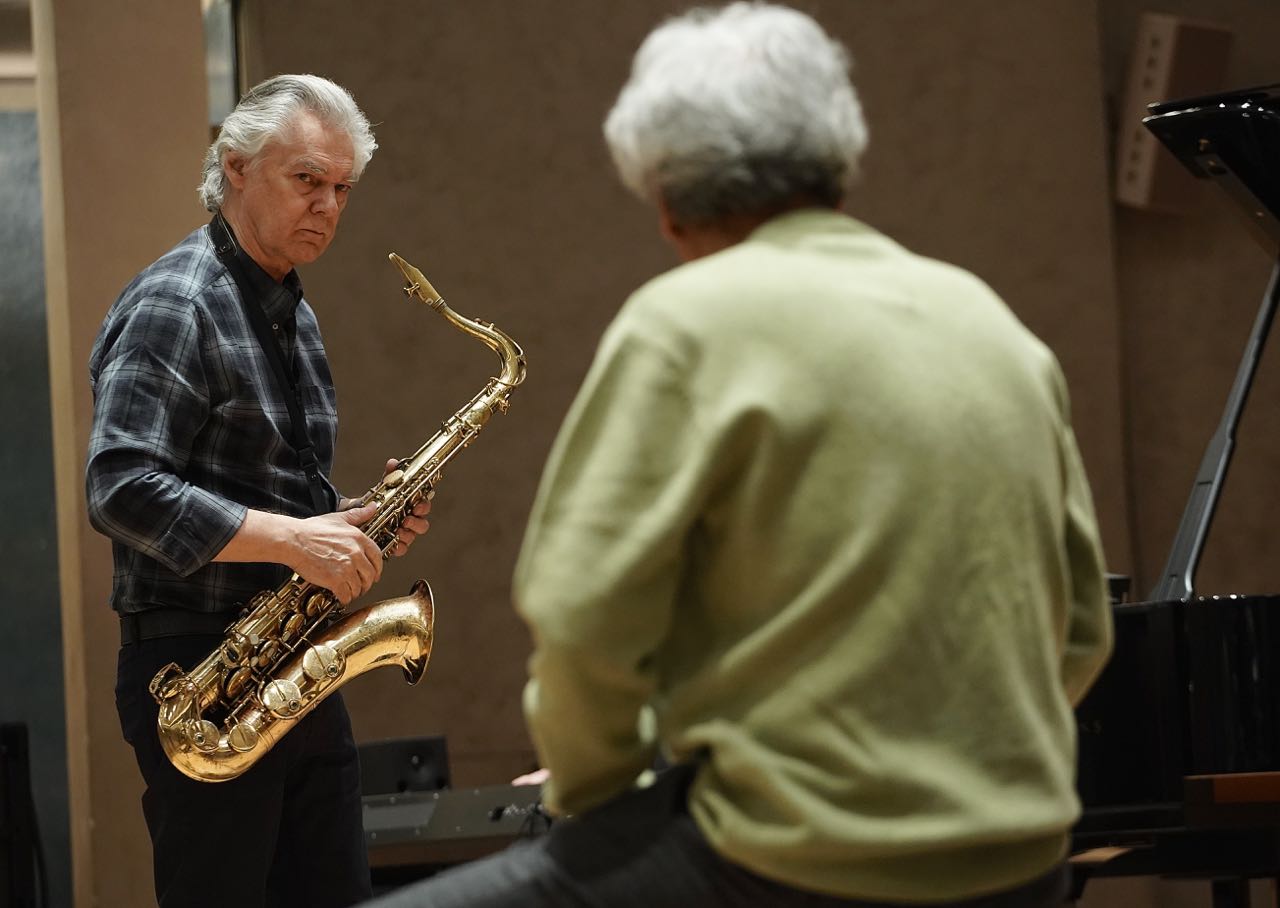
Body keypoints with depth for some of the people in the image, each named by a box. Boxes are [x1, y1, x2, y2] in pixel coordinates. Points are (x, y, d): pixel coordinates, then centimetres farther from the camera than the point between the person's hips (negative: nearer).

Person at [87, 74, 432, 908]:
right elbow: (121, 489, -23)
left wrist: (356, 522, 4)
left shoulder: (291, 313, 16)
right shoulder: (172, 306, -12)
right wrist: (292, 539, -26)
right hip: (197, 670, -9)